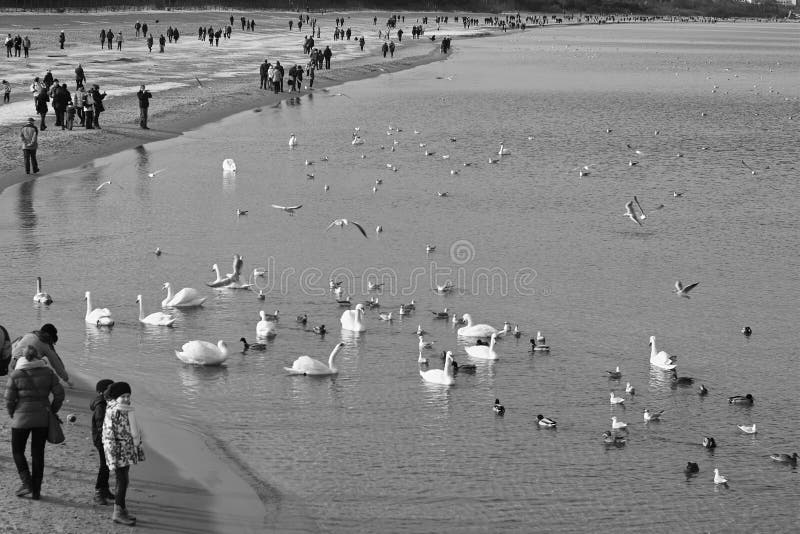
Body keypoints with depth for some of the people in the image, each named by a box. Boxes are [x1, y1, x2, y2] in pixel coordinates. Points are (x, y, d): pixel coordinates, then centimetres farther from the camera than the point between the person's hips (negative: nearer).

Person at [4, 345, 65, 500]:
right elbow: (59, 393, -3)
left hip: (21, 418, -3)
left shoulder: (15, 374, -6)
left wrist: (12, 415, 9)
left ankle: (27, 483, 0)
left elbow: (9, 399, -6)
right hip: (43, 419, 3)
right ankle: (36, 491, 12)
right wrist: (52, 411, 9)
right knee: (38, 454, 12)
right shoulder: (47, 372, 0)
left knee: (18, 451, 15)